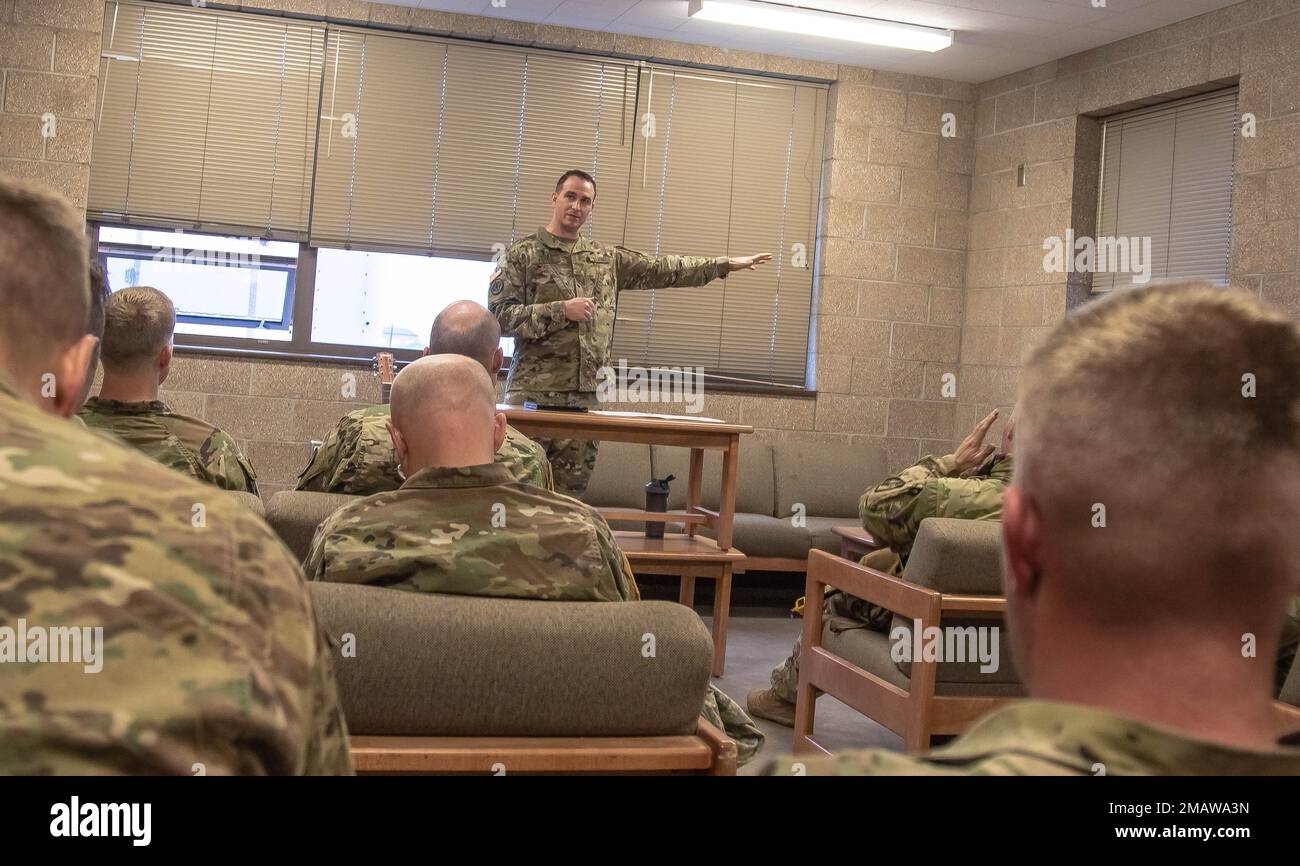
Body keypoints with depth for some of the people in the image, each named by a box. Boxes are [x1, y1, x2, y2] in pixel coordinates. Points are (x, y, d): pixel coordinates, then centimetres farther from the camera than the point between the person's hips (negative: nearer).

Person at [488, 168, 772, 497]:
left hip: (585, 396, 5)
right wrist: (560, 310, -15)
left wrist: (725, 264, 19)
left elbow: (661, 269, 20)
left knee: (569, 494, 6)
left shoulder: (606, 259, 16)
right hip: (533, 394, -4)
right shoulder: (523, 255, 1)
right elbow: (499, 316, -8)